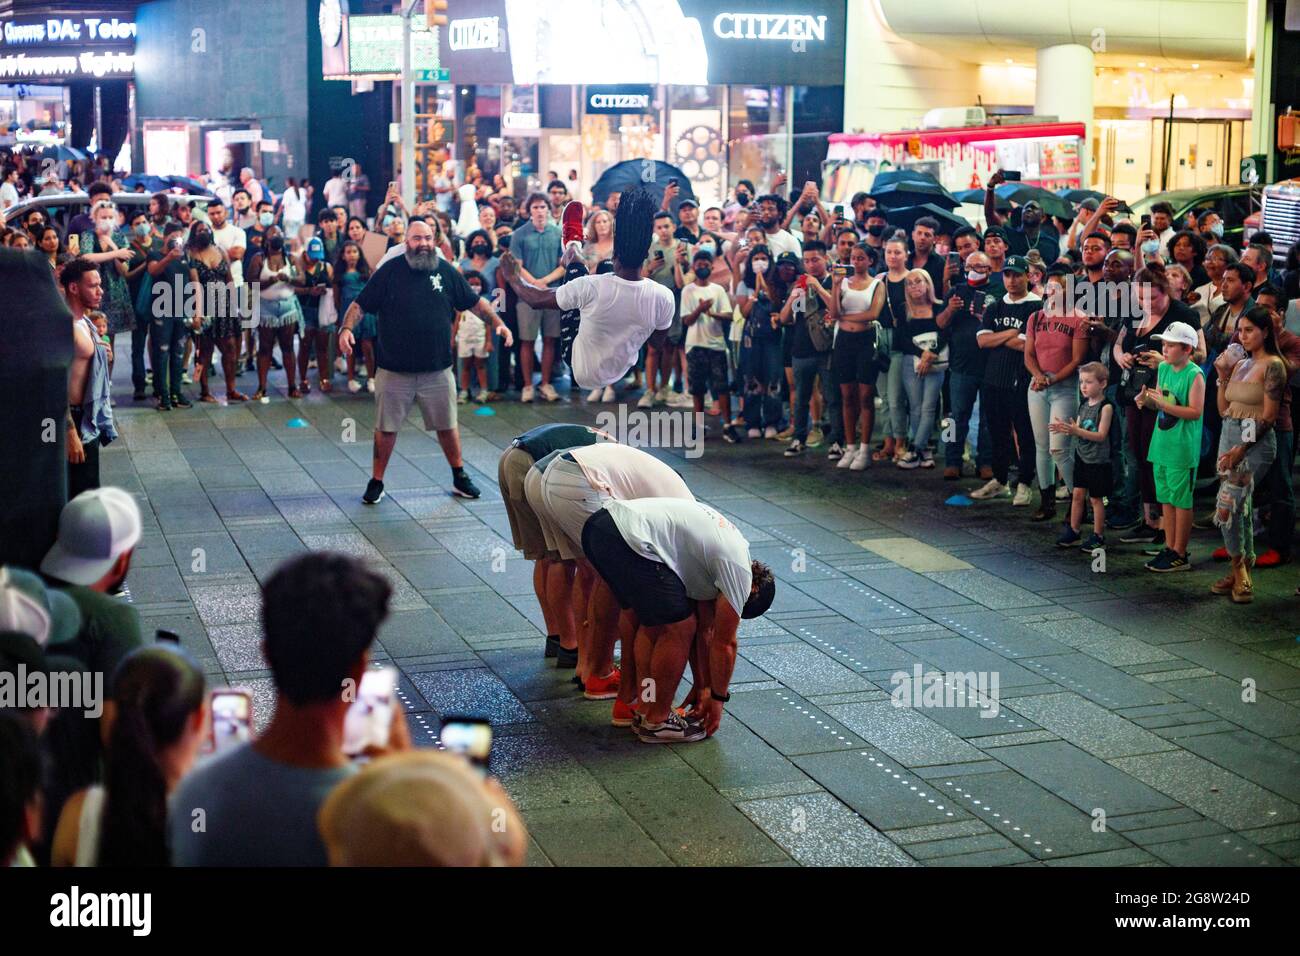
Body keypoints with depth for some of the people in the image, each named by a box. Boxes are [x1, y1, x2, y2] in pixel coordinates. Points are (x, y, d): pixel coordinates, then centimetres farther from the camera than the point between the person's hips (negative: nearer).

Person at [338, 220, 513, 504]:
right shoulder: (389, 272, -4)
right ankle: (376, 482, 20)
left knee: (447, 426, 13)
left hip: (437, 371, 2)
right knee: (386, 428, 6)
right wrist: (346, 328, -22)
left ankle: (459, 477, 29)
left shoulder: (446, 271, 3)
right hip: (394, 371, -2)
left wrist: (497, 323, 0)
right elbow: (359, 305, -5)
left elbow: (475, 302, 12)